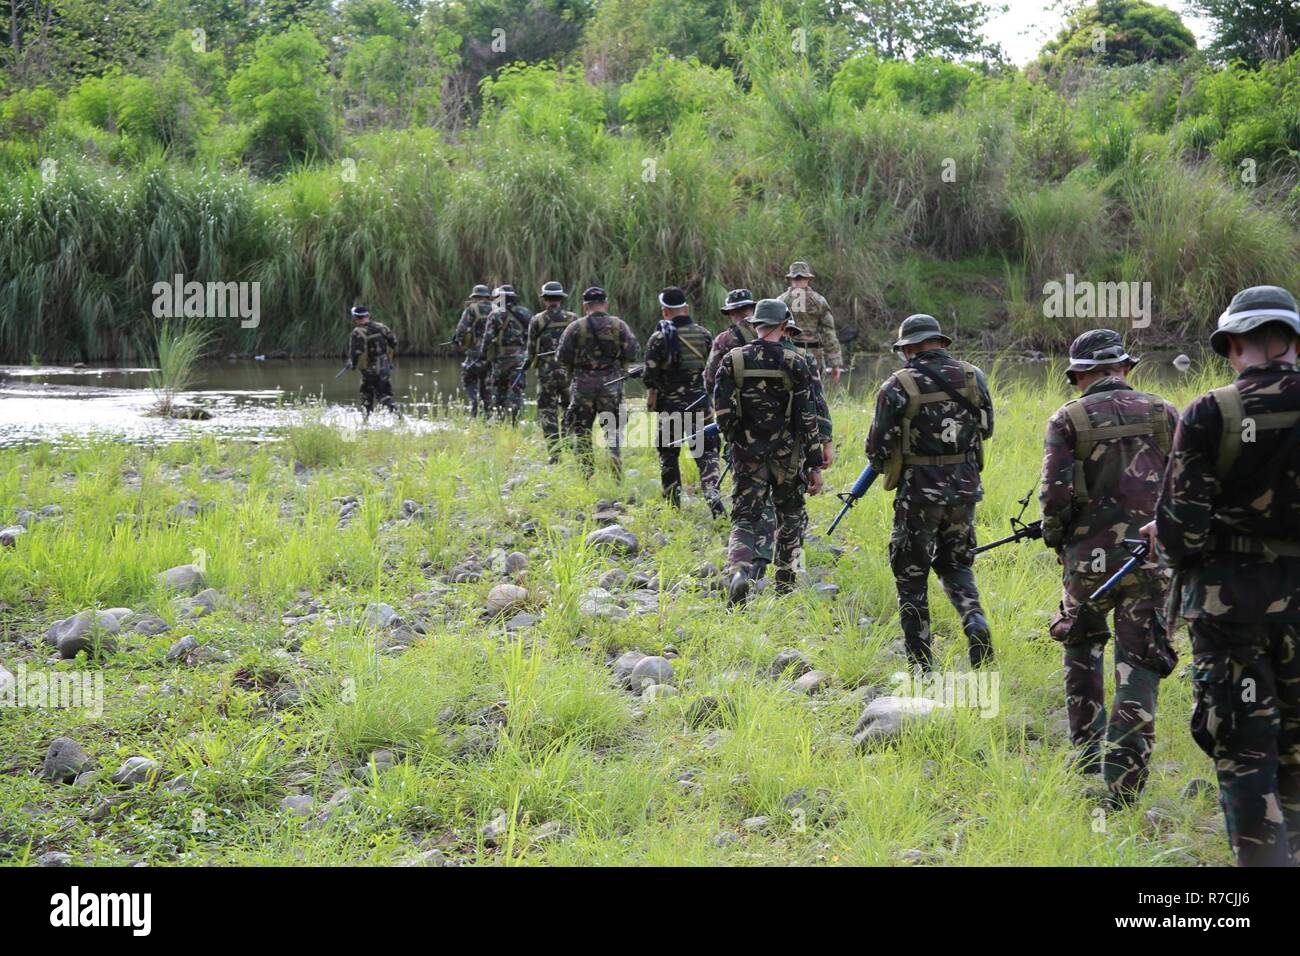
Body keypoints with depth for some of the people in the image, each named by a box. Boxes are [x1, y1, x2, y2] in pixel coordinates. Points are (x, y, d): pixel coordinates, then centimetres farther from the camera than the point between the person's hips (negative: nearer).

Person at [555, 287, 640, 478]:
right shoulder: (619, 326, -1)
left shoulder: (576, 327, -4)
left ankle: (586, 477, 4)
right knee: (613, 432, 9)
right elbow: (632, 353, -2)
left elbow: (562, 356, -5)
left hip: (583, 384, -1)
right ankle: (616, 476, 2)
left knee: (581, 433, 8)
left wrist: (572, 372, 13)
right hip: (611, 384, 1)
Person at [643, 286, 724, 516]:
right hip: (700, 404, 2)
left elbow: (651, 378, -9)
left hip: (670, 405, -2)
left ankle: (673, 506, 17)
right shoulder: (703, 334, 3)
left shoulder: (659, 338, -8)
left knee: (668, 456, 12)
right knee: (706, 453, 3)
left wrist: (650, 403, 3)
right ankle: (713, 495, -19)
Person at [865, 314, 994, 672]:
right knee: (956, 564, 22)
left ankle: (921, 665, 11)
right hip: (964, 488, 4)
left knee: (911, 576, 10)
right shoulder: (972, 377, 0)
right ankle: (975, 622, -4)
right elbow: (986, 429, 14)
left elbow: (877, 447, -8)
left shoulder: (898, 387, -12)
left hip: (919, 492, -4)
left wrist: (886, 466, 14)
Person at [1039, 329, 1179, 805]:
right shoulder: (1163, 414, 4)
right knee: (1139, 663, 2)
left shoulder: (1068, 420, -3)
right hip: (1152, 557, 1)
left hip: (1089, 555, 0)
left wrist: (1054, 536, 8)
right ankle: (1124, 779, -7)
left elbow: (1055, 494, -10)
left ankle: (1087, 753, 26)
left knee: (1082, 646, 24)